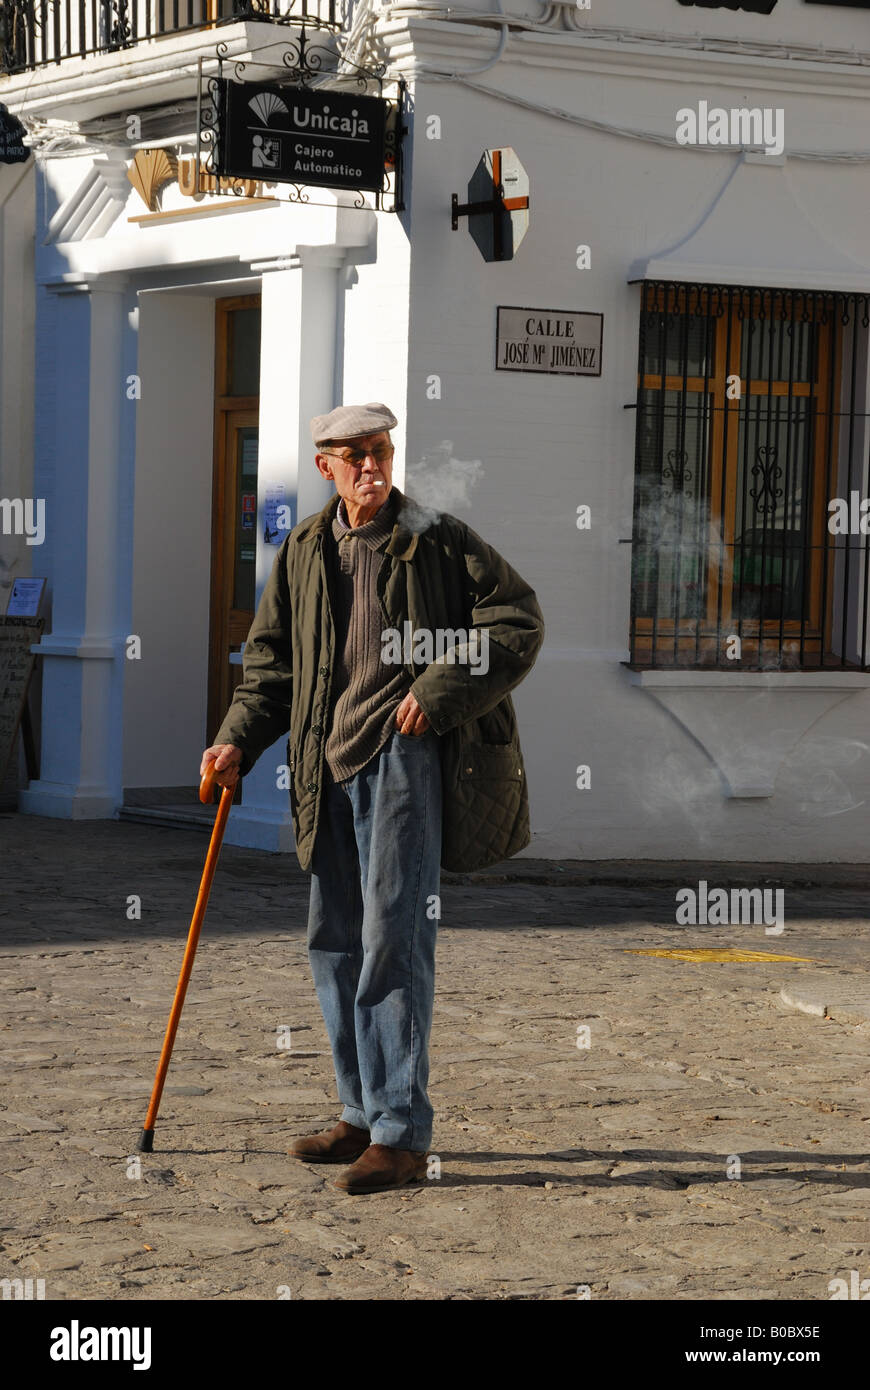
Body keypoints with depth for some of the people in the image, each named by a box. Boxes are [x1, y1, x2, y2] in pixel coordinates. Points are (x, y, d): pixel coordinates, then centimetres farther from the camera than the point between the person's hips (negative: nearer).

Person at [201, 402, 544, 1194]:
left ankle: (403, 1135, -8)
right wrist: (238, 740, 4)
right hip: (332, 765, 7)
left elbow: (519, 624, -5)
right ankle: (365, 1114, 23)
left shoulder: (441, 544, -3)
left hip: (406, 757, -6)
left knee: (394, 940, -11)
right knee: (335, 942, 11)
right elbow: (272, 659, 18)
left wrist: (439, 691, -15)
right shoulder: (303, 553, 12)